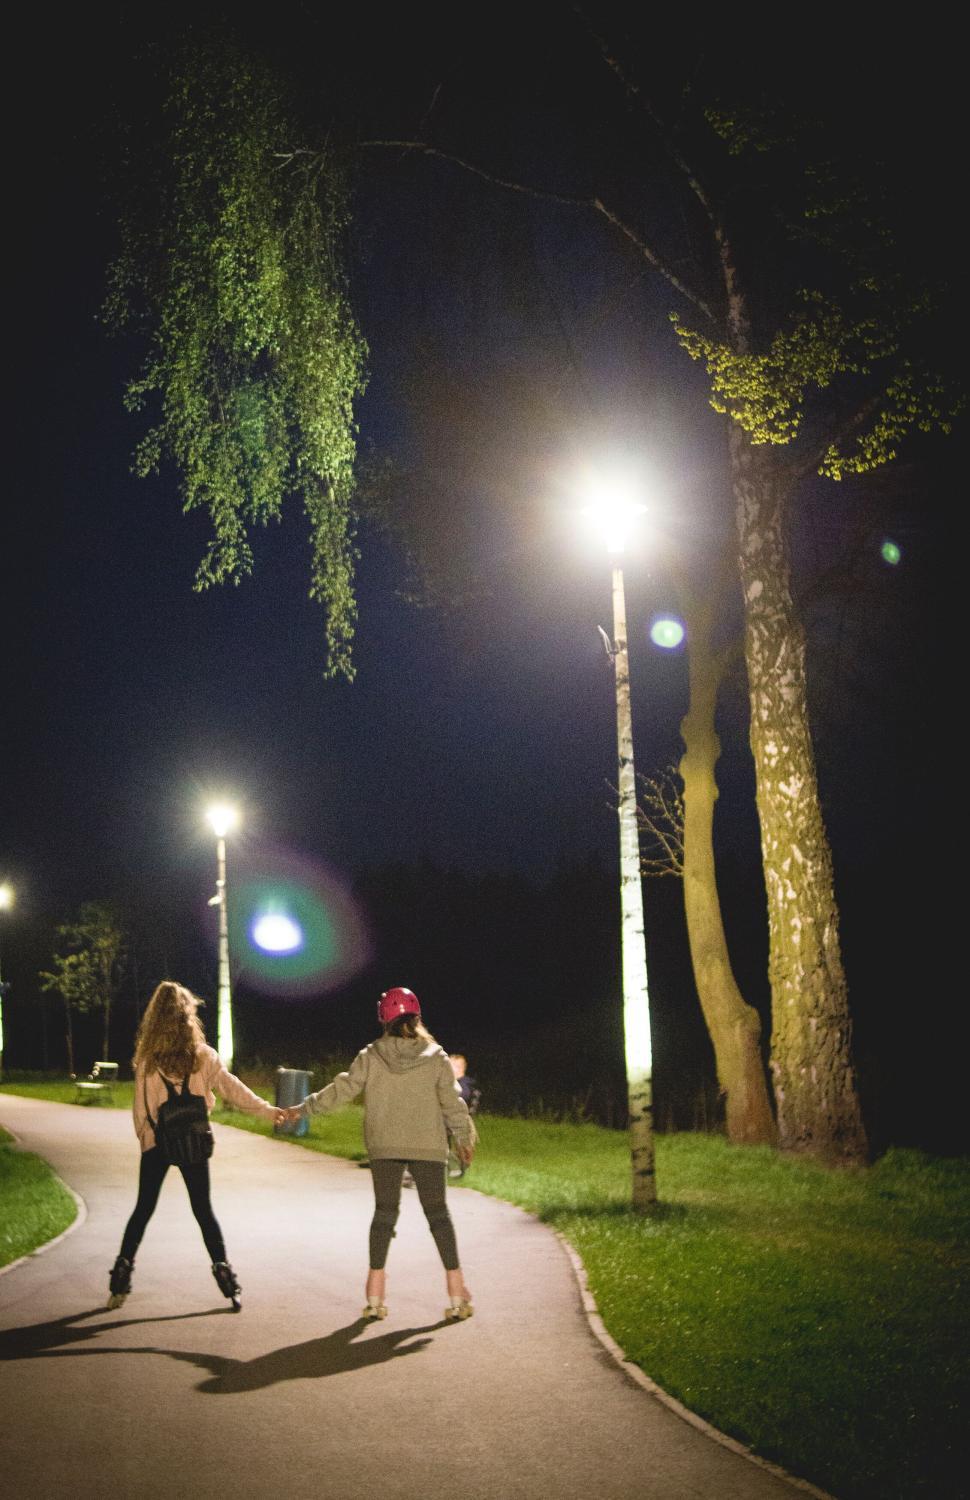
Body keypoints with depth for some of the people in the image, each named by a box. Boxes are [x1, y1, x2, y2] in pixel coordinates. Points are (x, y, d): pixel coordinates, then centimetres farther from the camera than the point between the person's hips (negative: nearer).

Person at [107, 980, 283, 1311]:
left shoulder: (147, 1059, -6)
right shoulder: (202, 1055, -7)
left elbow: (140, 1105, -4)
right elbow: (232, 1088, -6)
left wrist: (143, 1136, 10)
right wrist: (267, 1110, -1)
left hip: (155, 1143, 0)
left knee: (143, 1208, 11)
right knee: (203, 1208, 10)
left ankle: (121, 1275, 10)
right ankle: (223, 1271, 7)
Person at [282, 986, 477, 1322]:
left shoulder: (371, 1057, -3)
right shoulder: (436, 1058, -3)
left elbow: (341, 1091, -3)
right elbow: (452, 1103, 0)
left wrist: (304, 1108, 8)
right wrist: (464, 1138, 14)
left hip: (384, 1148, 1)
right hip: (428, 1148, 0)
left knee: (384, 1212, 9)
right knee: (437, 1213, 7)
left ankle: (375, 1297, 7)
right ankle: (457, 1294, 5)